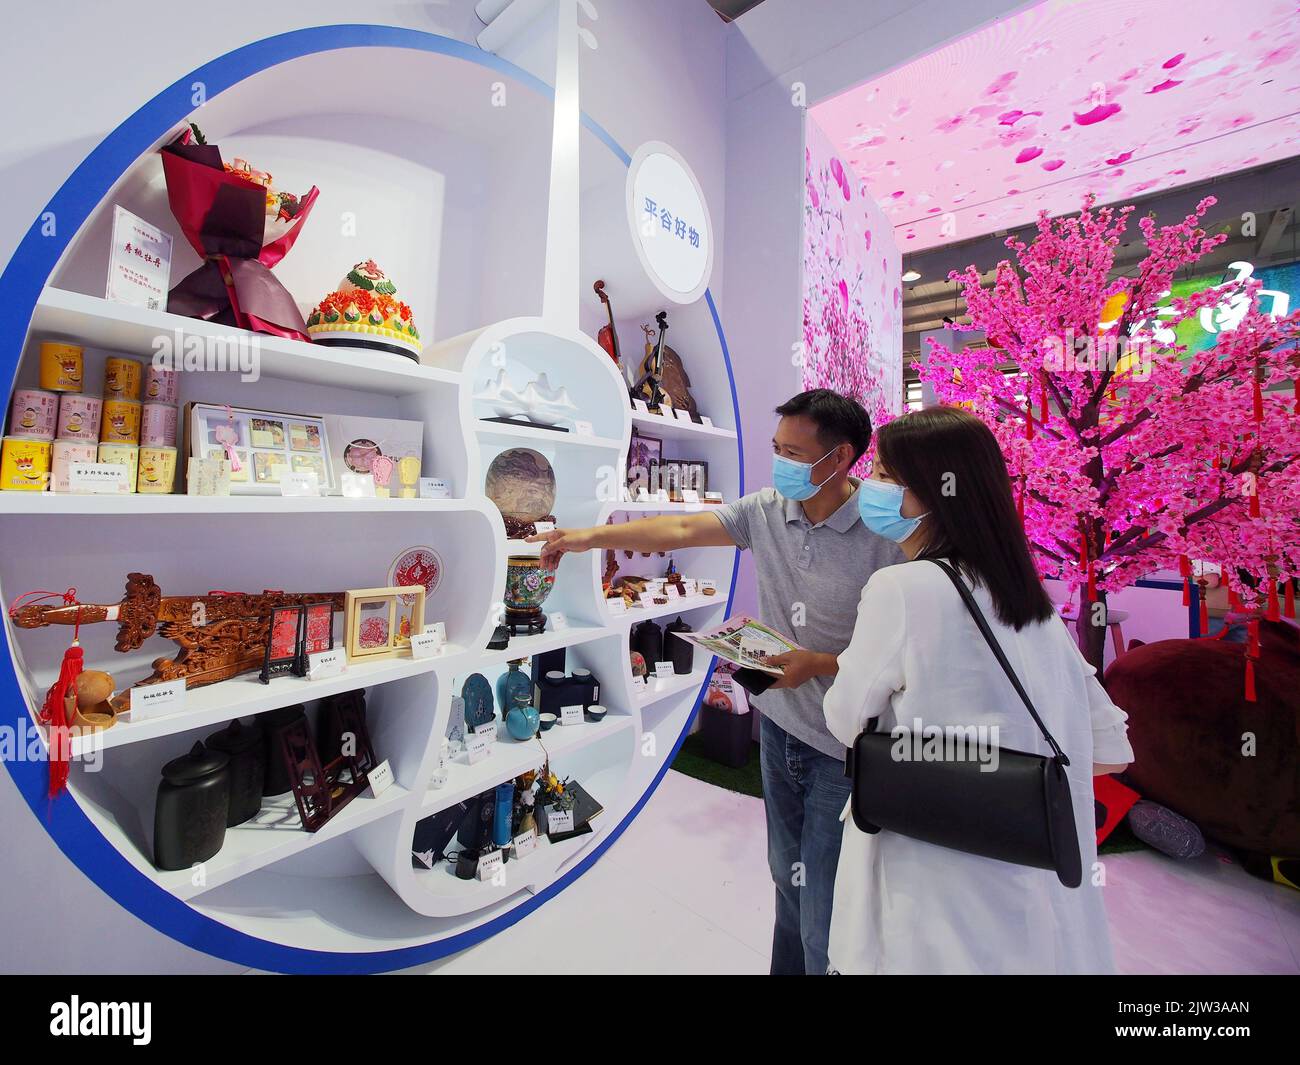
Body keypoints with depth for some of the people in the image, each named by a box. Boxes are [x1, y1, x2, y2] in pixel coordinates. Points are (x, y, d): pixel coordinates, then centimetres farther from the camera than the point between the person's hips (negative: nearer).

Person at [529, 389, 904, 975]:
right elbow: (679, 529, -2)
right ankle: (784, 968, 48)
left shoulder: (884, 536, -19)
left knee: (824, 926, 7)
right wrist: (589, 536, -3)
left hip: (844, 749, -5)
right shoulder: (767, 509, -4)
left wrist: (819, 664, -24)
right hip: (778, 726, 5)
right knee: (787, 878, 25)